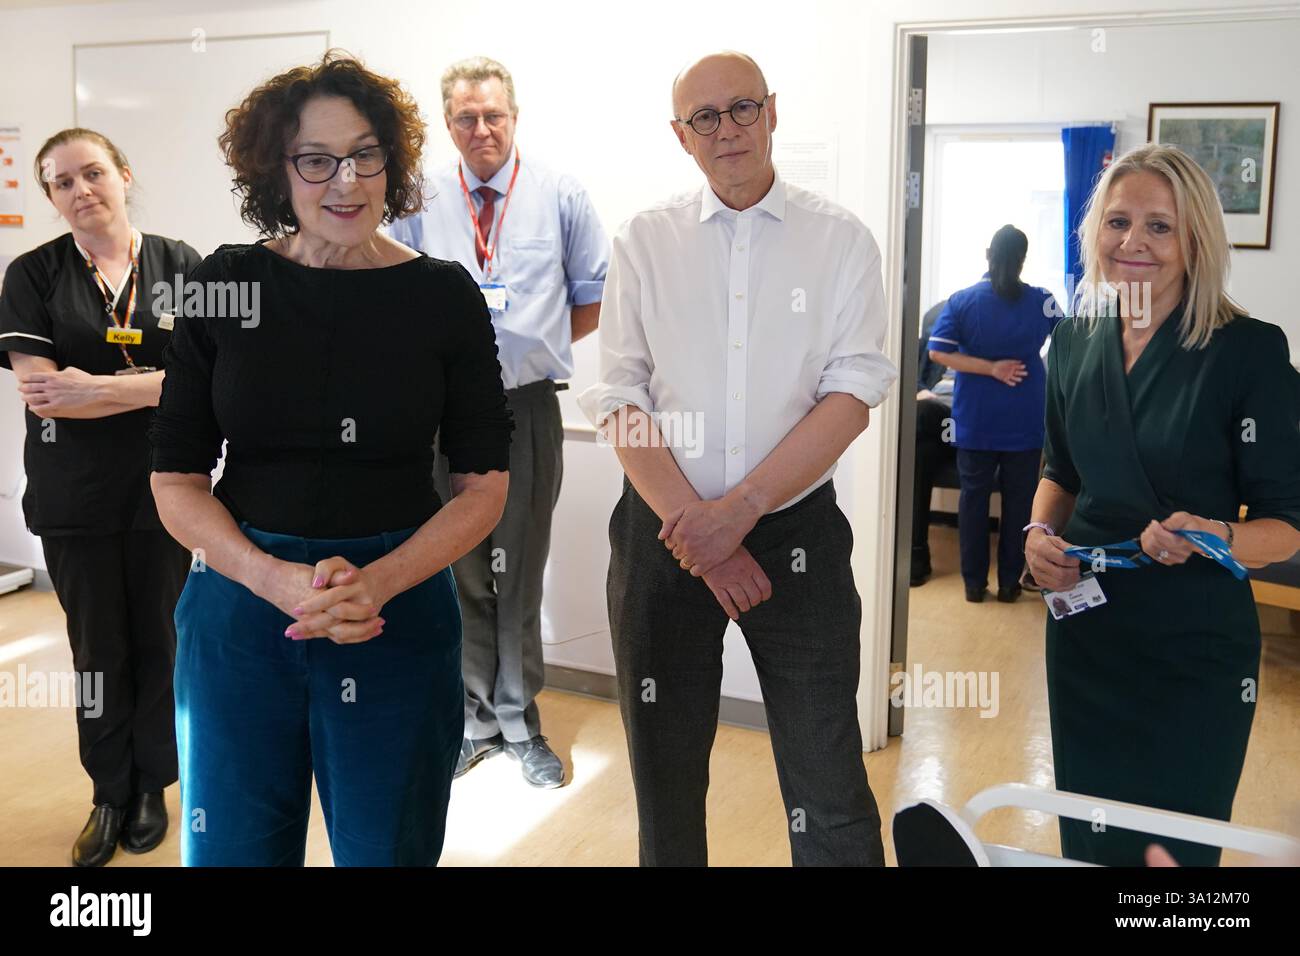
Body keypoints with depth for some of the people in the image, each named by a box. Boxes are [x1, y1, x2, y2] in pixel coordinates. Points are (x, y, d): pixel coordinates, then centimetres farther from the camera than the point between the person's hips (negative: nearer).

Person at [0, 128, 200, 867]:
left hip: (163, 487, 0)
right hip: (75, 495, 0)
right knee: (97, 646, 8)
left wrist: (94, 388, -17)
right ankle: (110, 794, 24)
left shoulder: (180, 266, 0)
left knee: (158, 638, 9)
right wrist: (153, 384, -14)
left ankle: (152, 786, 27)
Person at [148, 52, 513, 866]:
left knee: (386, 847, 12)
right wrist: (276, 579, -16)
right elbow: (177, 479, 1)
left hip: (400, 610, 0)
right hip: (241, 608, 1)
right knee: (231, 847, 12)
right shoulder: (226, 284, -1)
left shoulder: (443, 295, -2)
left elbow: (484, 485, -2)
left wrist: (375, 583, -16)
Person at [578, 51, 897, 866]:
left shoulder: (841, 241, 1)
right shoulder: (644, 242, 3)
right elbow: (621, 403, -3)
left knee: (830, 791, 3)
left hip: (797, 531, -1)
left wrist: (739, 509, -16)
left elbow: (852, 395, -7)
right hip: (664, 533, 1)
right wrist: (696, 529, -13)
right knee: (665, 773, 15)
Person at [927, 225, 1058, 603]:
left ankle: (974, 582, 13)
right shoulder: (1041, 301, -5)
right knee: (1018, 500, 10)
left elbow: (938, 352, -15)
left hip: (976, 422, 0)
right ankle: (1009, 582, 16)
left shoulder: (962, 300, -7)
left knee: (974, 497, 9)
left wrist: (990, 368, -12)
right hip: (1025, 422, 0)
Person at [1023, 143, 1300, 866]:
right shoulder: (1075, 342, 2)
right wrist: (1041, 533, -3)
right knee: (1085, 840, 16)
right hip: (1084, 634, 5)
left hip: (1196, 647, -4)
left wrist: (1213, 538, -30)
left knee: (1174, 850, 9)